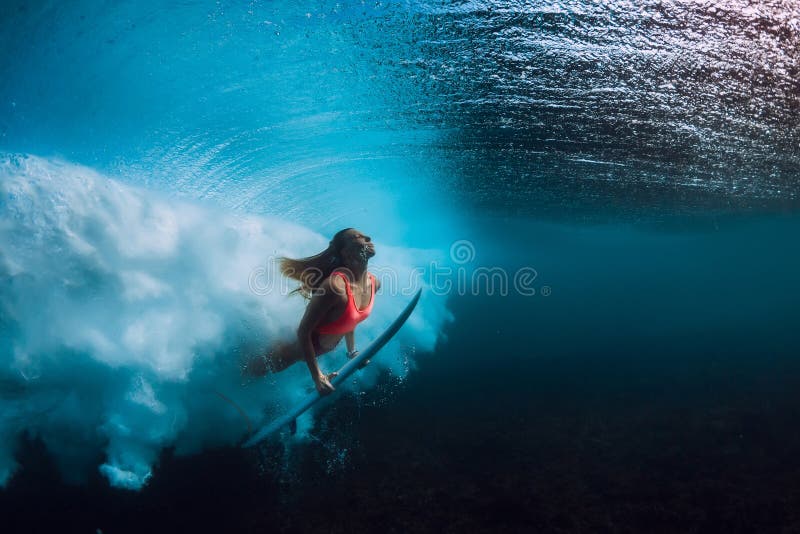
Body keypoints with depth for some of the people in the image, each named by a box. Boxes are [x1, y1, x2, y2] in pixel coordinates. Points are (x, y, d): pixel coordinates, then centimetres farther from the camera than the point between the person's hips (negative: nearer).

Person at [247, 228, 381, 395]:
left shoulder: (374, 283, -12)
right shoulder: (335, 285, -37)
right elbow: (303, 332, -31)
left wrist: (352, 352, 12)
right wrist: (317, 377, -30)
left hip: (324, 349, 7)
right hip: (301, 349, -7)